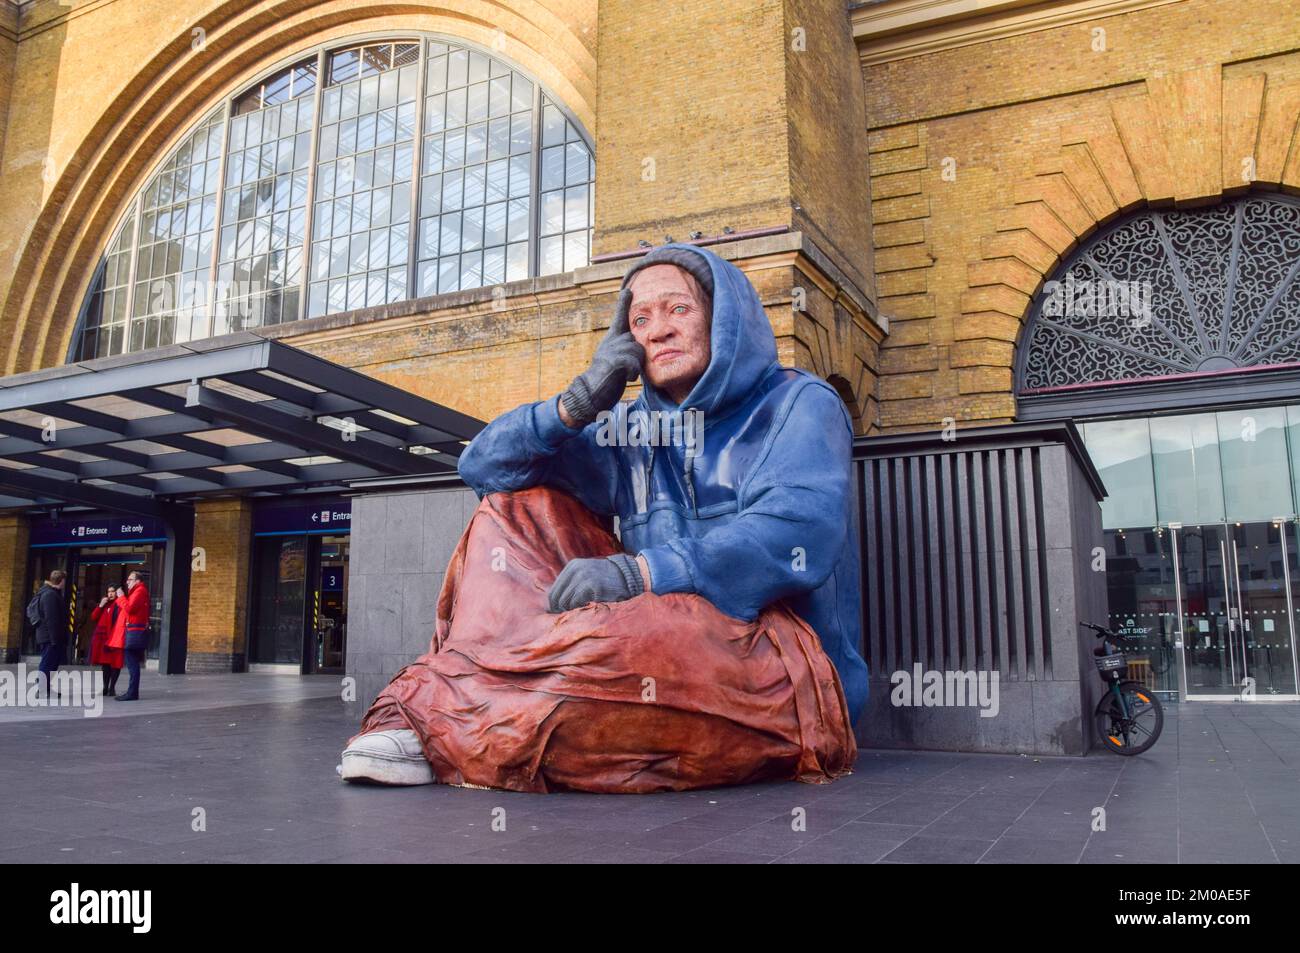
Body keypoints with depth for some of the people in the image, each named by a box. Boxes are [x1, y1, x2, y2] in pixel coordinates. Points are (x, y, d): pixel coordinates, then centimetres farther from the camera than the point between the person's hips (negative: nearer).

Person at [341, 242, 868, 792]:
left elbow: (798, 532, -20)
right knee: (519, 504, 3)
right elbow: (482, 467, 12)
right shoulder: (633, 432, 16)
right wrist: (576, 405, -4)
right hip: (661, 643, 6)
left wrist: (640, 571, -29)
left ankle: (433, 717, -14)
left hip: (787, 674, -5)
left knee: (604, 633, -37)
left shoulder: (798, 404, 1)